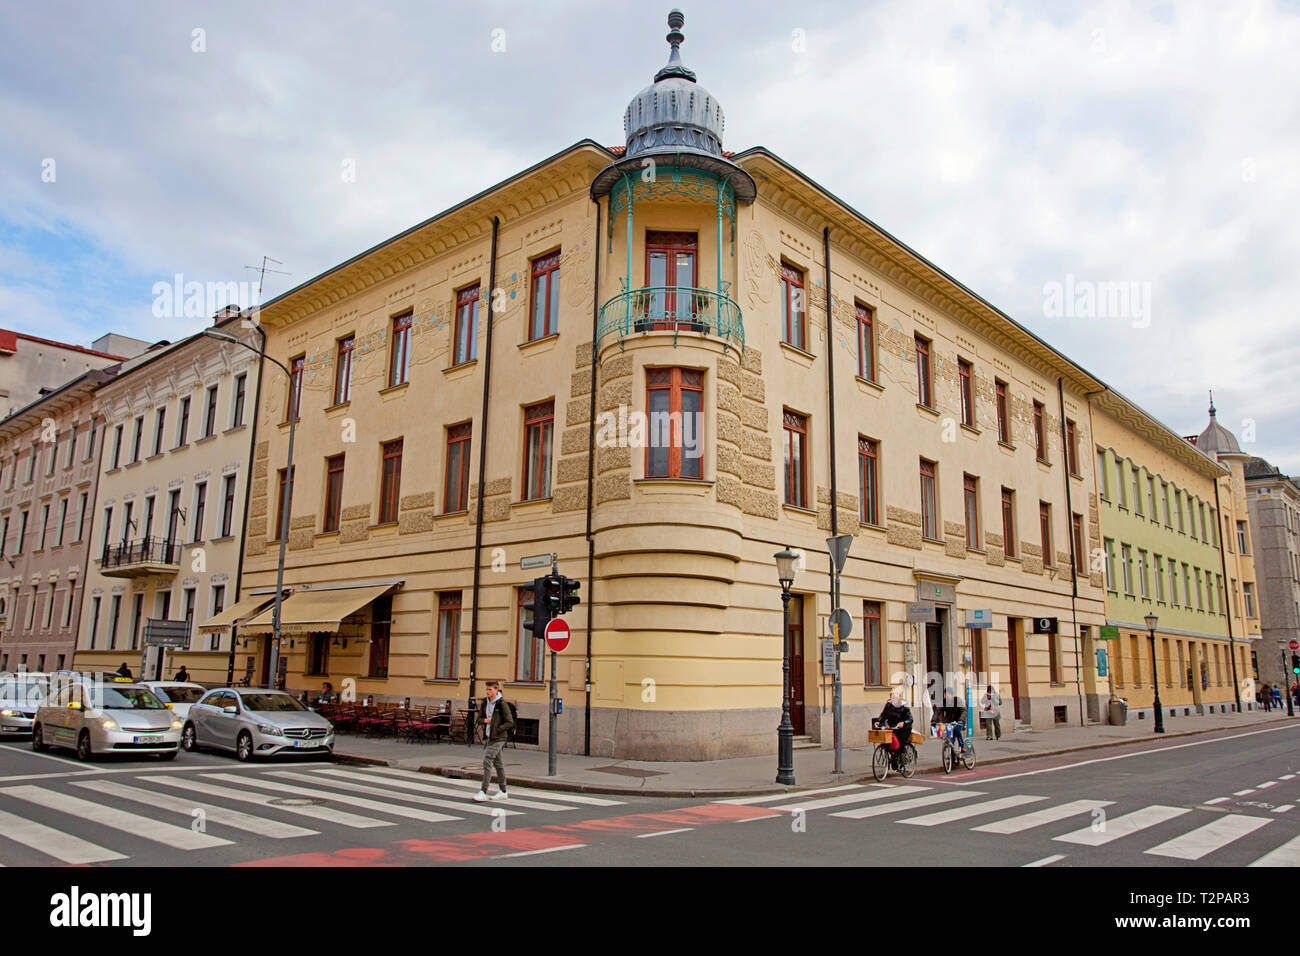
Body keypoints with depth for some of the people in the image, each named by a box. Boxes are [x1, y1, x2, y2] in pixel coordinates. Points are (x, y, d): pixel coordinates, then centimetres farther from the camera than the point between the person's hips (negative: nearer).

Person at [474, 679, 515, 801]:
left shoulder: (502, 704, -13)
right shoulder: (485, 702, 9)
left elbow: (510, 722, -13)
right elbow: (482, 716, 22)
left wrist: (496, 730, -16)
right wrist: (484, 720, 0)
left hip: (498, 738, -8)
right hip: (488, 737, 8)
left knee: (487, 762, -12)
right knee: (498, 763, 13)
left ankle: (483, 792, -9)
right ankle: (502, 791, 21)